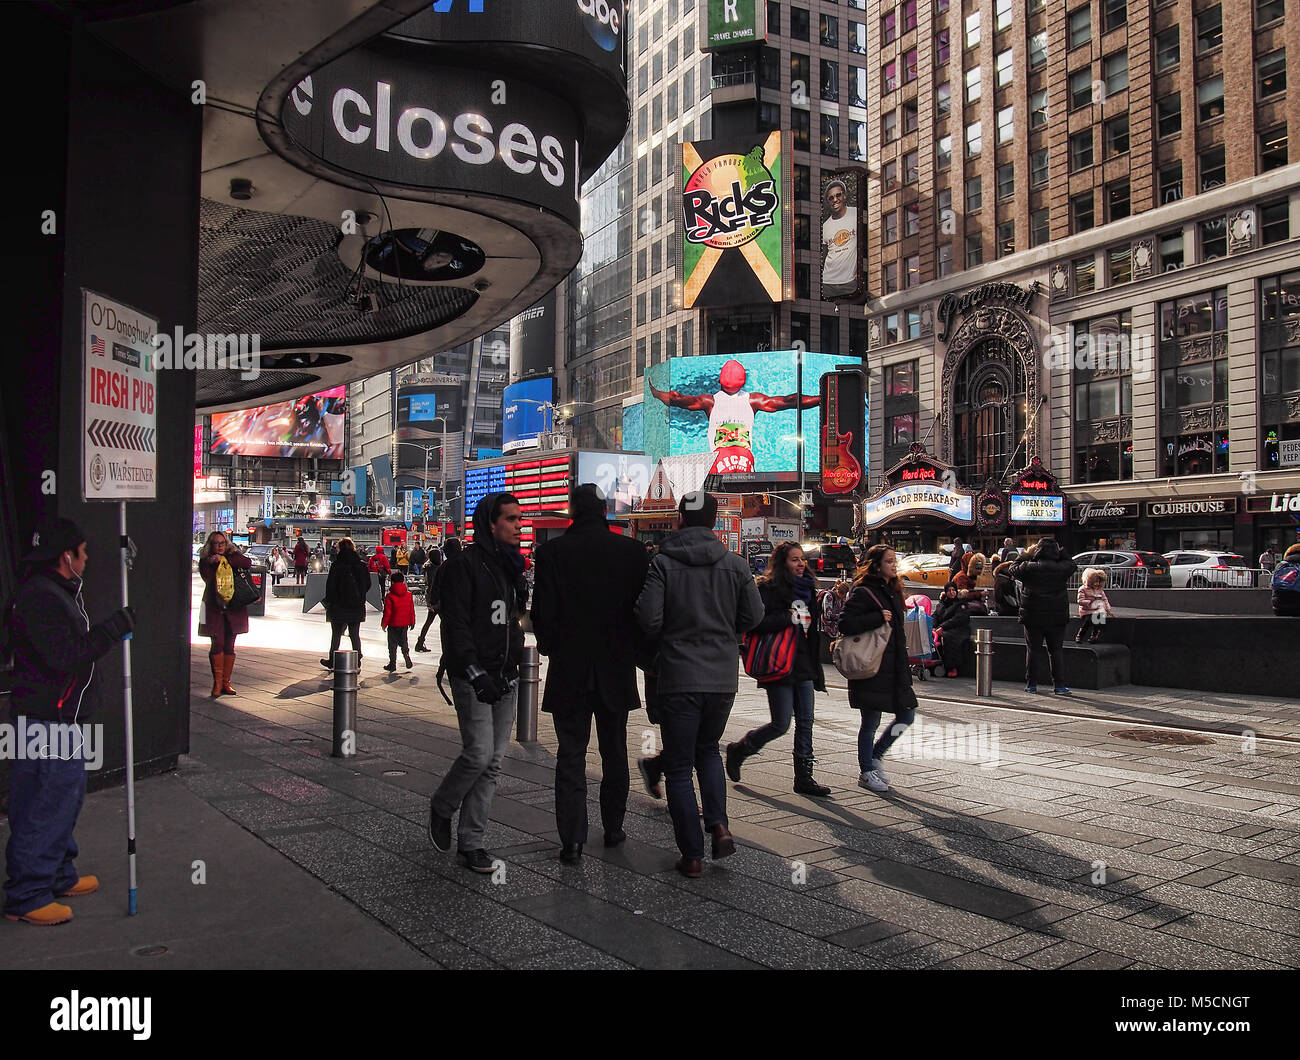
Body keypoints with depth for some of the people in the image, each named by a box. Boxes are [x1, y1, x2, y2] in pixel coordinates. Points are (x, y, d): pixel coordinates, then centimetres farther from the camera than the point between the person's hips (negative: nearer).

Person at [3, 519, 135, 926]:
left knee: (66, 797, 20)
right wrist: (113, 630, -24)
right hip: (46, 722, -11)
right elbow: (64, 656, -28)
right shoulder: (38, 598, -21)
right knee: (45, 806, -3)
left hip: (65, 717, 11)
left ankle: (59, 876, 34)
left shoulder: (60, 591, 14)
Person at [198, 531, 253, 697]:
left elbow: (247, 563, -10)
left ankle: (225, 683, 13)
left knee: (229, 646, 6)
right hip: (215, 608, -2)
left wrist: (226, 559, -13)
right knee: (218, 644, -9)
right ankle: (217, 682, 0)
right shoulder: (205, 561, 5)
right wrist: (211, 563, -23)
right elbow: (206, 578, -10)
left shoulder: (233, 556, 9)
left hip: (234, 608, 2)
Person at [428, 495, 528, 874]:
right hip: (474, 678, -7)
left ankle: (471, 843, 15)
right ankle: (441, 808, 17)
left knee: (492, 762, 7)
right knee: (479, 754, -12)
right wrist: (475, 672, -22)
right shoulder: (465, 565, -9)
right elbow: (456, 625, -15)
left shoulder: (511, 566, 15)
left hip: (505, 678, 7)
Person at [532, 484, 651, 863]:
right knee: (614, 753, 16)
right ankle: (613, 828, 26)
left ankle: (572, 839, 3)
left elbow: (543, 613, -8)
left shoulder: (552, 552, -9)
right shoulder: (632, 550, -5)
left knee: (571, 755, 5)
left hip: (568, 671, -2)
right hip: (616, 671, 2)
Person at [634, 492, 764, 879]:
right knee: (708, 750, 25)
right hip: (722, 677, 3)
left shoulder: (663, 563, -9)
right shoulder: (734, 564, 0)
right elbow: (754, 615, 2)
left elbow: (648, 619, -14)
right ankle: (719, 825, 7)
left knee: (679, 767, 8)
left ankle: (692, 855, 10)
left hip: (678, 678, -3)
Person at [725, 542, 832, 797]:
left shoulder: (807, 589, 15)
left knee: (805, 722, 6)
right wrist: (789, 618, -22)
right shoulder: (768, 587, -10)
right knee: (780, 725, -4)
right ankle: (738, 750, 18)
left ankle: (804, 778, 13)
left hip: (804, 666, 7)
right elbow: (755, 622, -21)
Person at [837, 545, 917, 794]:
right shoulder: (863, 593, -11)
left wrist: (905, 668, 17)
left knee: (906, 716, 10)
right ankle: (866, 772, 17)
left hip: (894, 668, 8)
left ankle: (874, 757, 27)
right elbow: (845, 624, -20)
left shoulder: (893, 592, 15)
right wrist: (878, 618, -22)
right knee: (871, 722, 2)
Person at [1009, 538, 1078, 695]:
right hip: (1057, 617, 0)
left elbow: (1013, 569, 9)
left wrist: (1025, 555, 17)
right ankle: (1059, 685, 5)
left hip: (1032, 617, 0)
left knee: (1032, 650, 10)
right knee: (1056, 650, 9)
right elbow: (1072, 565, 15)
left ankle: (1031, 683, 13)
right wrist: (1060, 552, 16)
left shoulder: (1029, 567, -9)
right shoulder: (1062, 569, -7)